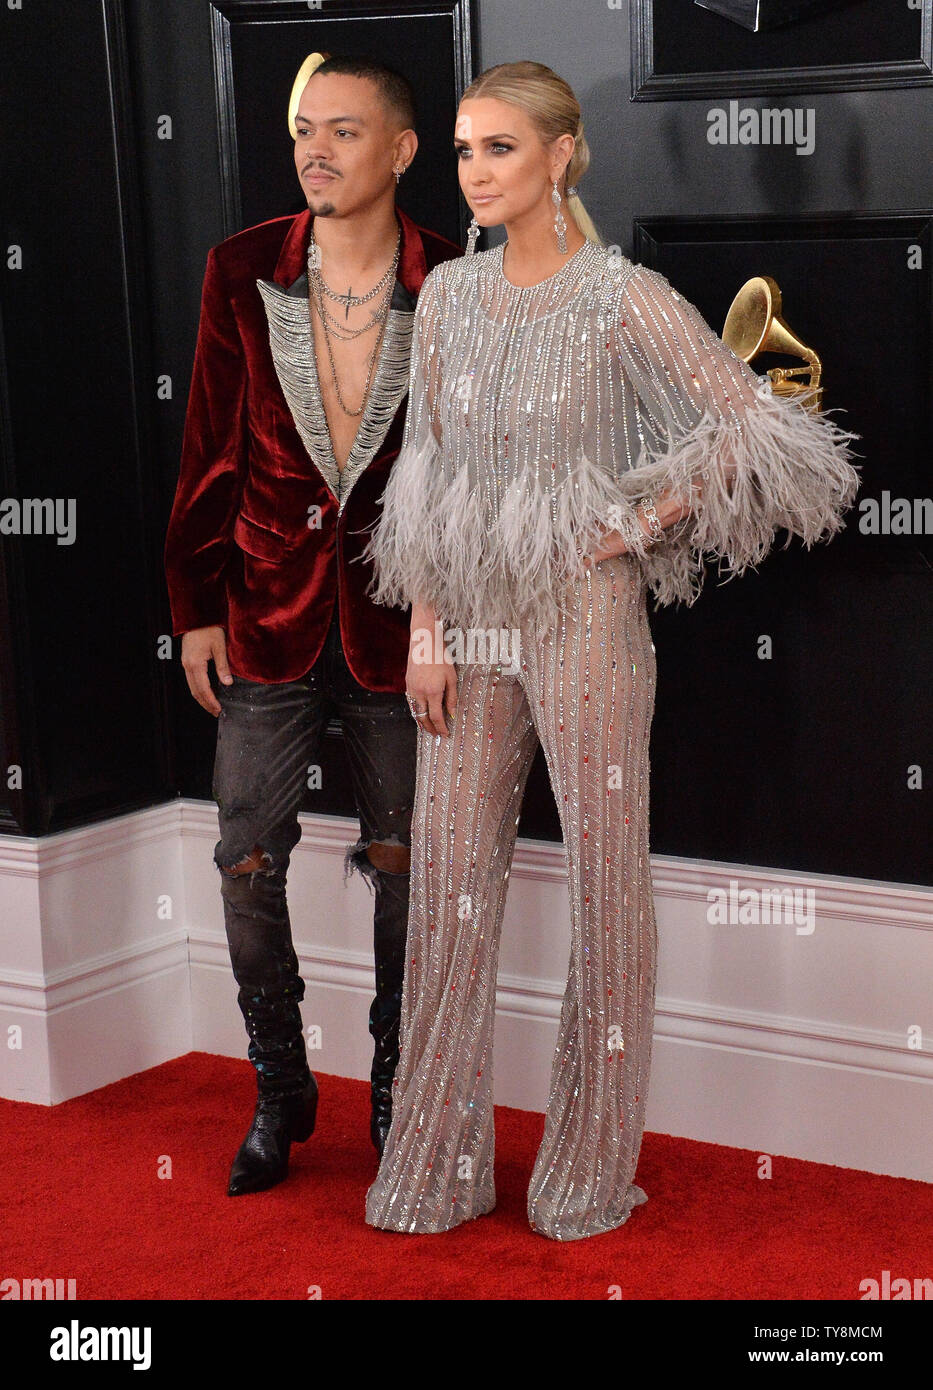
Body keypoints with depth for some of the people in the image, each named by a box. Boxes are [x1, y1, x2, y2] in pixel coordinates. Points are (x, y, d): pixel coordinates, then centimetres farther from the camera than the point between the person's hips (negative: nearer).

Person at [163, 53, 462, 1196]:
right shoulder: (243, 273, -1)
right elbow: (210, 451, 3)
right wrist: (196, 606, 2)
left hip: (399, 623, -1)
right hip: (267, 618, 1)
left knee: (402, 862, 10)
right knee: (248, 860, 4)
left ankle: (395, 1089, 27)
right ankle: (280, 1092, 23)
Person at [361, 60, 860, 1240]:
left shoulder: (625, 301, -9)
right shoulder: (449, 296, 6)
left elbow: (758, 431, -10)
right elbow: (426, 475, 10)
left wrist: (640, 527, -9)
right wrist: (425, 624, 4)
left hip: (582, 621, -5)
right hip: (472, 623, 5)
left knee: (604, 878, 4)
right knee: (451, 878, 8)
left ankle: (591, 1168, 18)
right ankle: (437, 1164, 20)